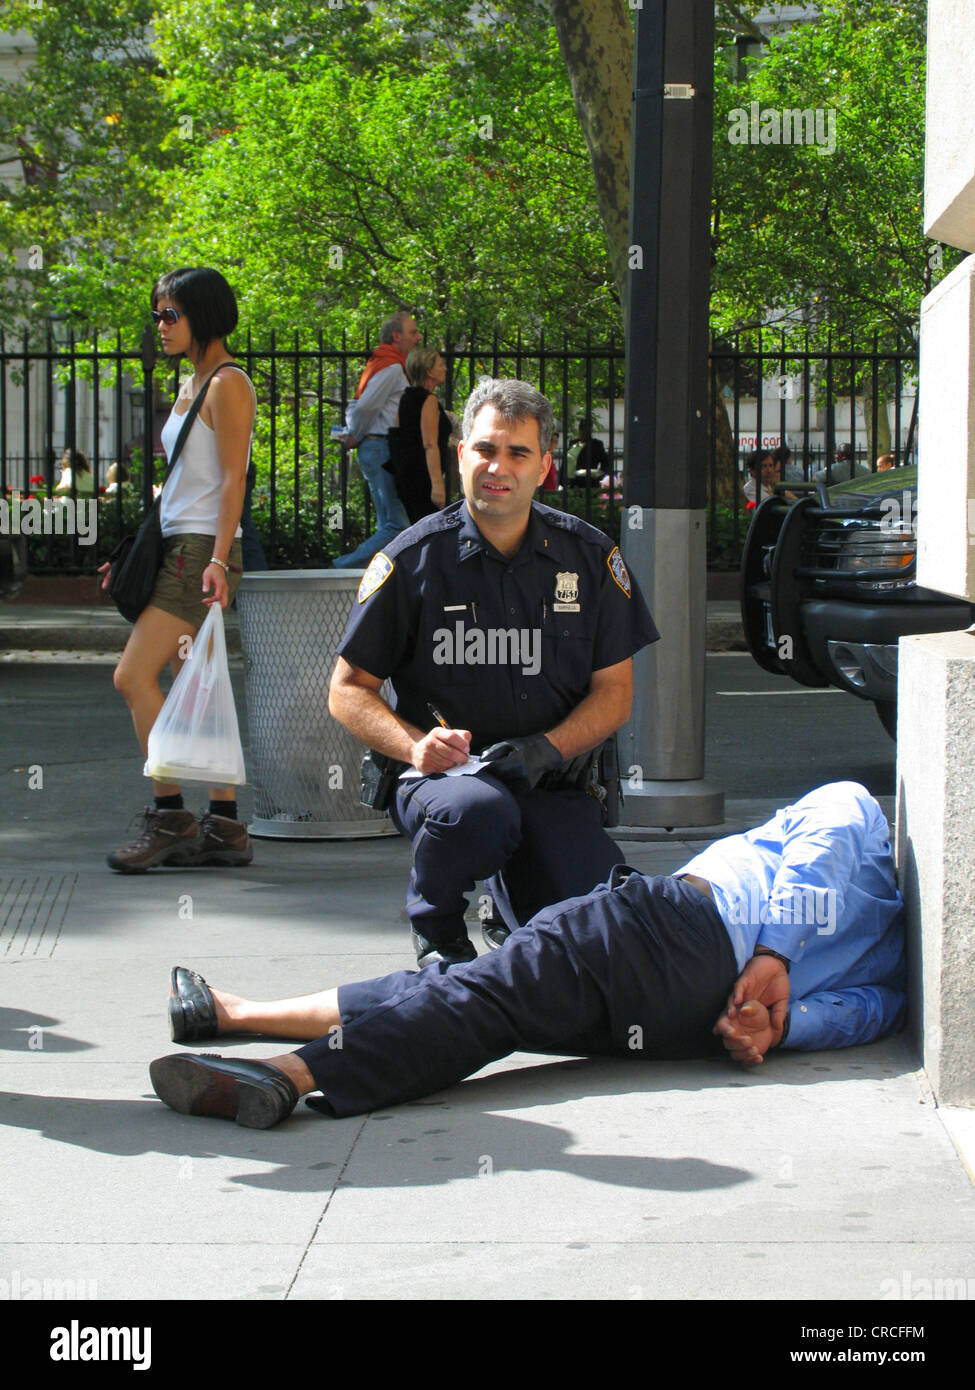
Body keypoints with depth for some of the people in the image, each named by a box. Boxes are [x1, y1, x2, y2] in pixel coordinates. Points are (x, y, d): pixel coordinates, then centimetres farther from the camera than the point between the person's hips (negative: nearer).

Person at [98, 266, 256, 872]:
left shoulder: (227, 383, -8)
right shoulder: (190, 385, 19)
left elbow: (232, 479, -16)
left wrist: (217, 559, -24)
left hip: (203, 550, -9)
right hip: (177, 548, 9)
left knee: (134, 676, -14)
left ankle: (170, 816, -11)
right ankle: (224, 827, 7)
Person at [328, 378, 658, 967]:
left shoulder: (590, 556, 5)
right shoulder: (414, 559, -1)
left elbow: (614, 690, 7)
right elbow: (348, 690, 3)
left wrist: (548, 748, -13)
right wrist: (416, 745, -16)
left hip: (553, 785, 3)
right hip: (444, 776, -2)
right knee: (477, 810, -40)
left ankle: (512, 918, 18)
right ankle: (436, 925, -4)